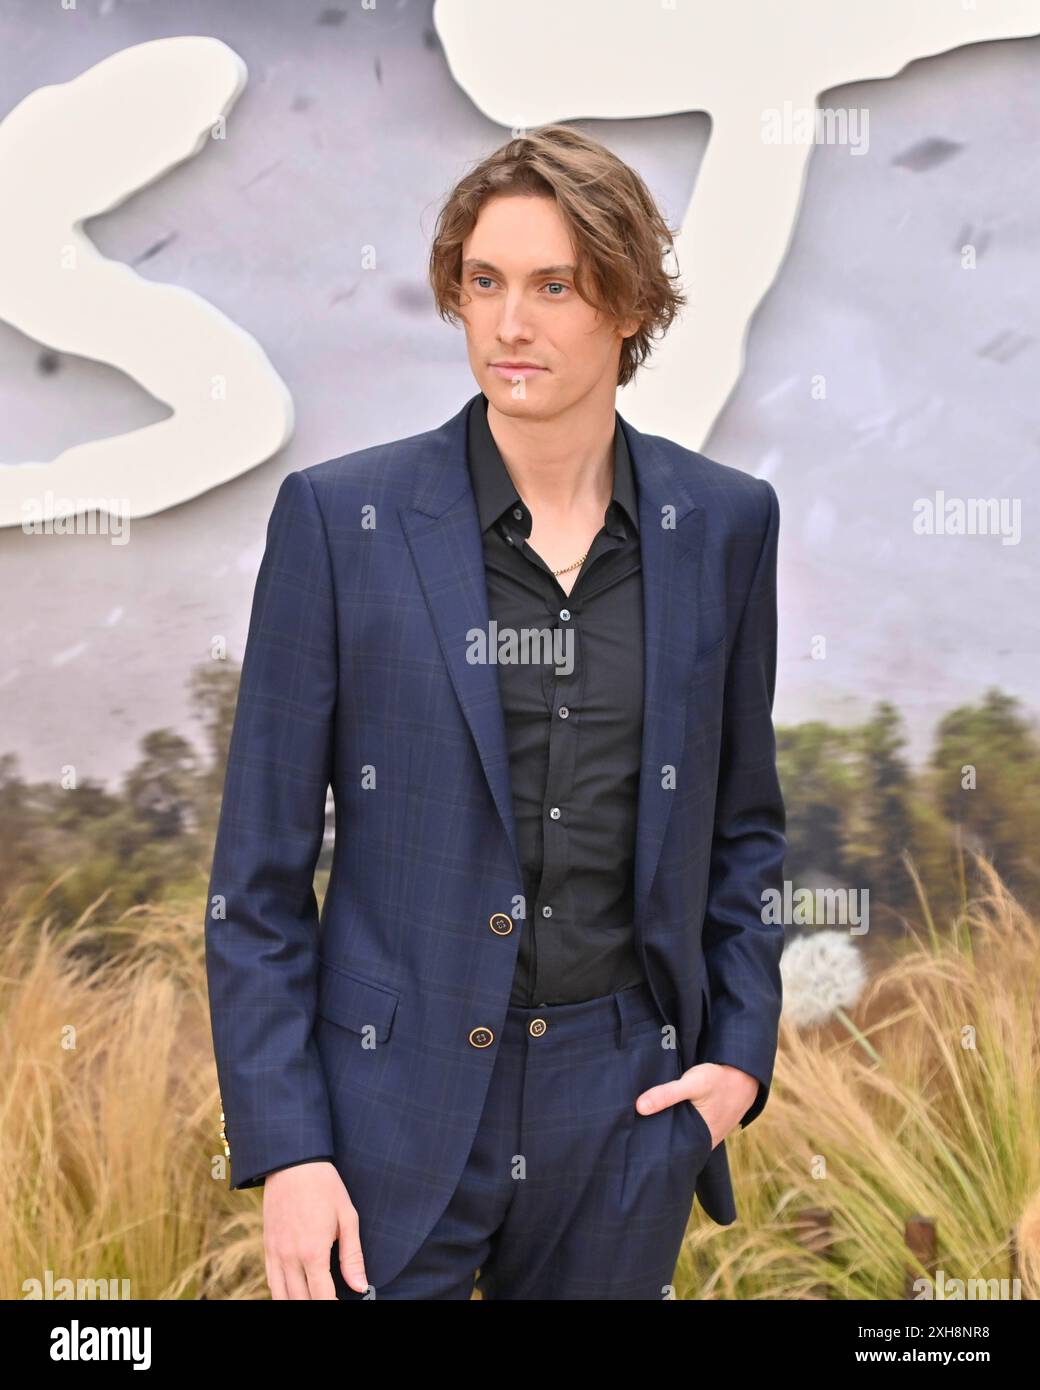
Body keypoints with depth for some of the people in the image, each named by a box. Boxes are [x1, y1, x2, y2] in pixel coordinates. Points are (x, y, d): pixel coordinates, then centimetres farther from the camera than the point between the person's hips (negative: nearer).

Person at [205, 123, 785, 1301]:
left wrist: (741, 1052, 3)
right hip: (396, 1107, -2)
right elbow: (258, 873, -5)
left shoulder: (722, 524, 1)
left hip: (628, 1108, 2)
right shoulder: (340, 518, -7)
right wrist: (284, 1150, -9)